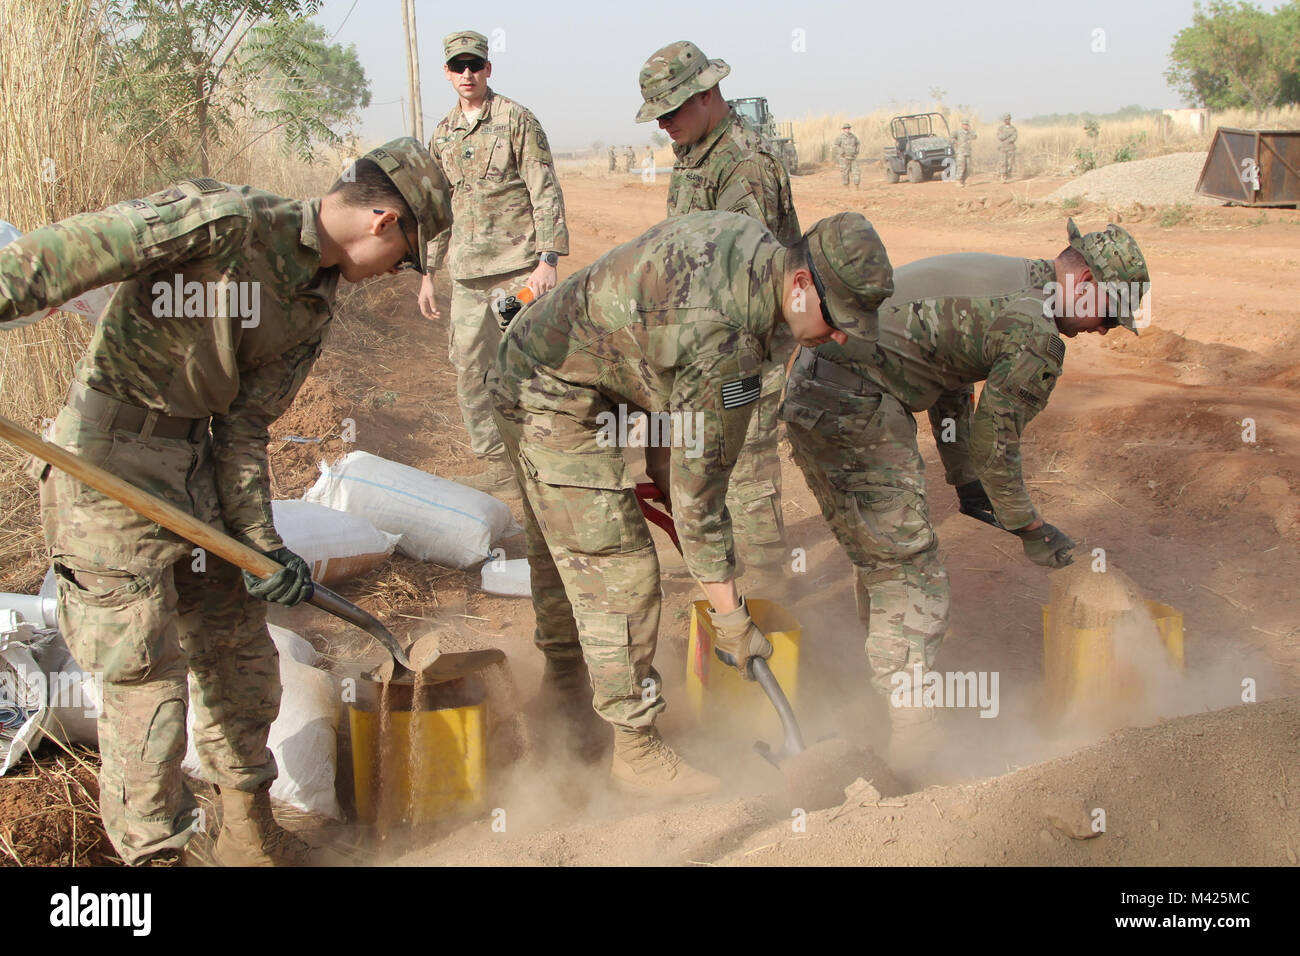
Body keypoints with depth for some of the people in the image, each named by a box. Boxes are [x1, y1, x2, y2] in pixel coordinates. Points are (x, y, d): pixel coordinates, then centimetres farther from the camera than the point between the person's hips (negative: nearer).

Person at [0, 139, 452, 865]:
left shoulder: (315, 307, 6)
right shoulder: (223, 221, -19)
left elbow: (245, 425, 6)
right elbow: (65, 253, -25)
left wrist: (261, 542, 0)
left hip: (197, 462, 8)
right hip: (108, 458, -8)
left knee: (242, 655, 16)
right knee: (148, 675, -4)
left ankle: (251, 834, 34)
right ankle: (152, 847, 15)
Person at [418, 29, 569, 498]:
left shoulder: (517, 121, -4)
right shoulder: (443, 134, 14)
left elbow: (546, 193, -8)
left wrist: (548, 259, -16)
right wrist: (428, 273, 18)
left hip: (517, 269, -6)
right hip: (467, 274, 6)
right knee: (471, 371, 6)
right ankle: (498, 467, 17)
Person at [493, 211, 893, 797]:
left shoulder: (752, 239, -6)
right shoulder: (727, 346, -33)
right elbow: (697, 490, -26)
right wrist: (730, 618, -17)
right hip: (558, 402, -10)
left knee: (560, 545, 26)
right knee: (618, 572, -6)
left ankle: (564, 676, 47)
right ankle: (637, 751, 6)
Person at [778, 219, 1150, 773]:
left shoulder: (996, 279, 21)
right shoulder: (1037, 337, -10)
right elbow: (994, 444, -4)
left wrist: (967, 487, 32)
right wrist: (1030, 530, 11)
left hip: (809, 392, 11)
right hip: (857, 415, -11)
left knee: (880, 559, 23)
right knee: (912, 580, -4)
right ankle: (910, 744, 1)